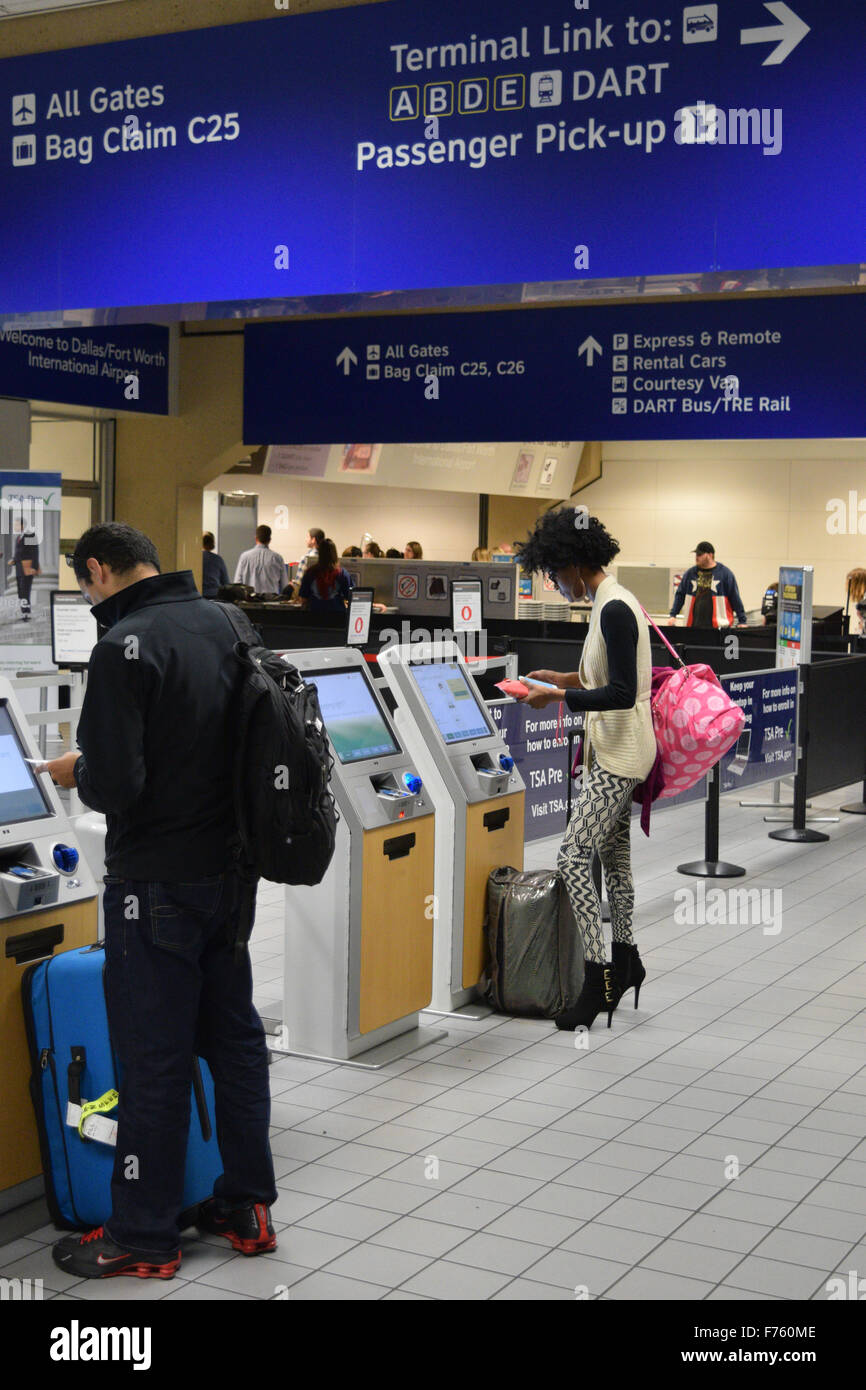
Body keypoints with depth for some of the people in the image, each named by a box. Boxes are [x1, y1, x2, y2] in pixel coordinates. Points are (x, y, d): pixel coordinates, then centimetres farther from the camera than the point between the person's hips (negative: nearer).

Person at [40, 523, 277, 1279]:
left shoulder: (126, 645, -19)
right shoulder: (223, 623, 4)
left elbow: (115, 786, -23)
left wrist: (76, 772, -1)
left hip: (156, 883, -7)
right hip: (229, 868, 8)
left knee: (153, 1056, 3)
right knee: (235, 1035, 16)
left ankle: (142, 1237, 15)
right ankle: (246, 1204, 27)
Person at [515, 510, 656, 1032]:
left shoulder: (614, 609, -19)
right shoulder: (614, 601, 12)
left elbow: (623, 693, -25)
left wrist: (557, 698, -25)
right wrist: (567, 678, 18)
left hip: (620, 753, -11)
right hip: (616, 750, 11)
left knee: (574, 857, -11)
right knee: (614, 852, 17)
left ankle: (599, 976, -7)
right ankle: (625, 959, 29)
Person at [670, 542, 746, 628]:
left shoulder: (725, 573, 1)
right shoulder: (690, 573, 11)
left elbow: (735, 598, 1)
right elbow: (680, 595, 15)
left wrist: (742, 621, -2)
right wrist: (673, 615, 7)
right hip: (694, 625, 3)